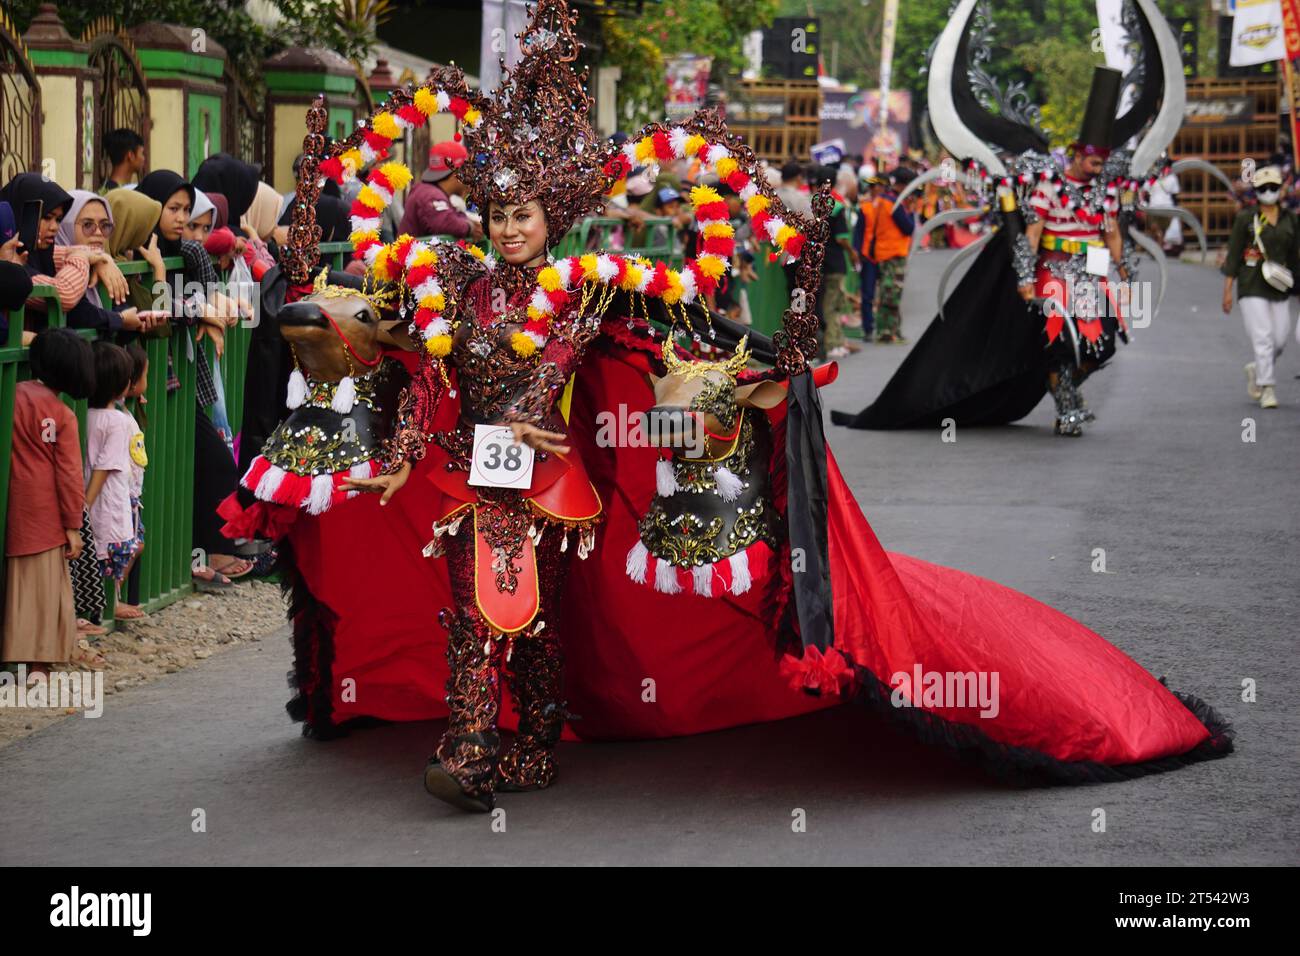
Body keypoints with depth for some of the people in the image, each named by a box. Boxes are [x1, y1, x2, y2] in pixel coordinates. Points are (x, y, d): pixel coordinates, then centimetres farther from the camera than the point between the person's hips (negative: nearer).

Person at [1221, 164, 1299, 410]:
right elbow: (1233, 254, -1)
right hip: (1252, 286, -4)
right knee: (1263, 337, -11)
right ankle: (1267, 389, -8)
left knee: (1280, 339, 2)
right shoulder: (1246, 218, -1)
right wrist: (1227, 290, -5)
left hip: (1279, 288, 4)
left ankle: (1256, 370, 29)